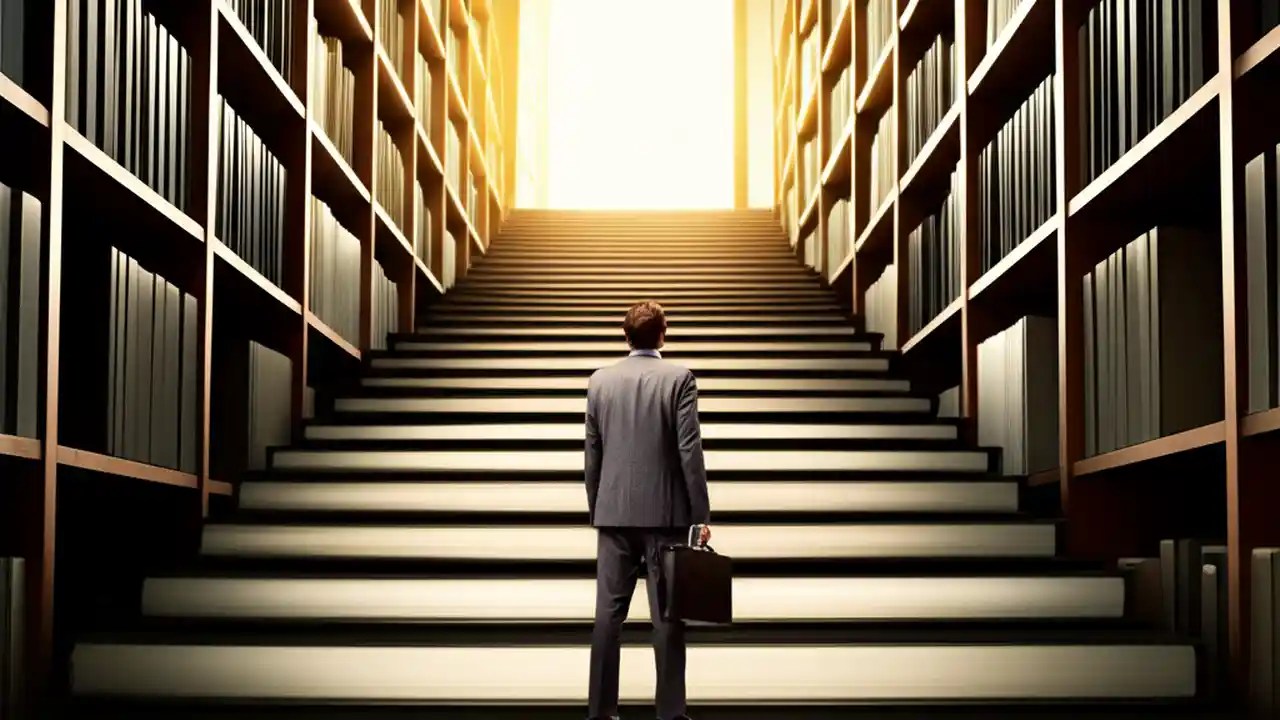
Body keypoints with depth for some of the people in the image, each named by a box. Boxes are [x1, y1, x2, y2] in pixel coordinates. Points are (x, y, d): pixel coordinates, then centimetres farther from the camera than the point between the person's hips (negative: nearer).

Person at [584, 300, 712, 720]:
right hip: (665, 512, -3)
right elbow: (689, 450, -9)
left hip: (614, 512, 3)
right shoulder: (679, 378, -6)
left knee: (609, 611, 5)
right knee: (666, 613, 1)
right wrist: (701, 515, -5)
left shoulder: (600, 380, 4)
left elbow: (592, 452, 7)